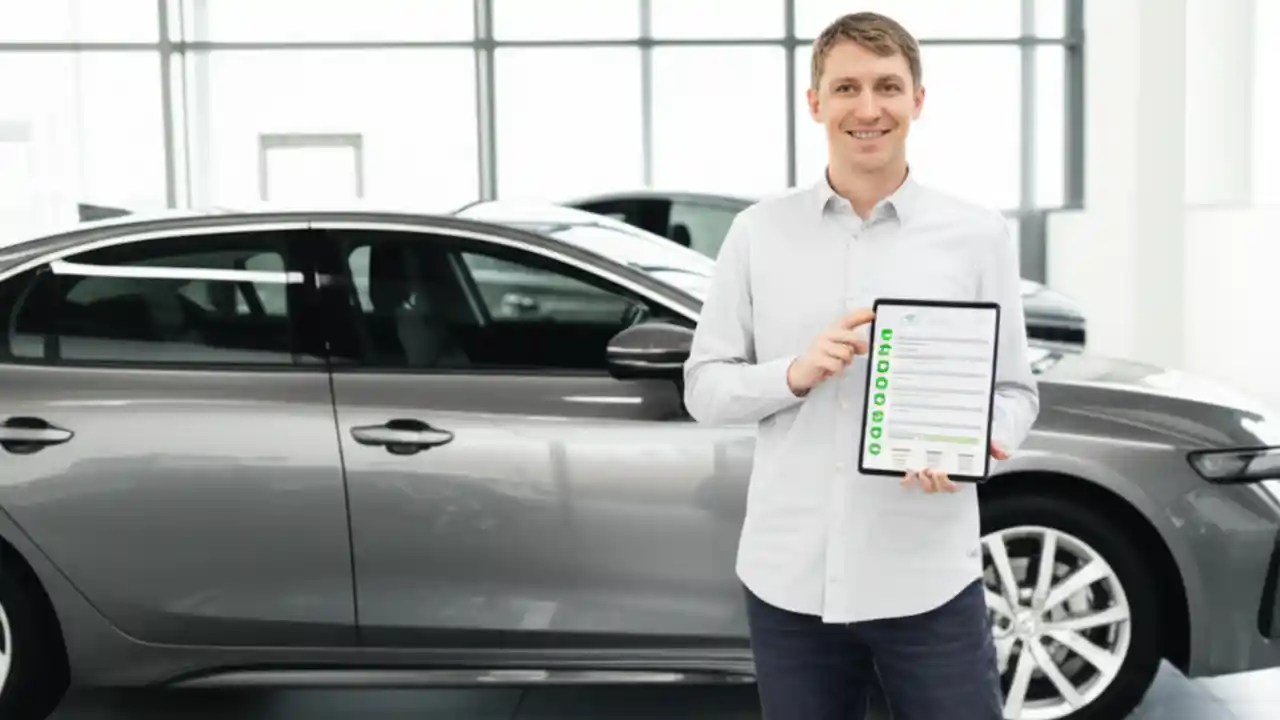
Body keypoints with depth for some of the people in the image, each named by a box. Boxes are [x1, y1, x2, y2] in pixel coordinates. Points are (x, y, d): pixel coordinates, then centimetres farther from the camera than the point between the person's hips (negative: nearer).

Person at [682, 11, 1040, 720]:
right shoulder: (757, 232, 3)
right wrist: (794, 374, -14)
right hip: (788, 578, 1)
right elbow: (703, 386, 5)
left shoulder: (977, 235, 2)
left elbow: (1015, 390, 5)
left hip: (928, 581, -1)